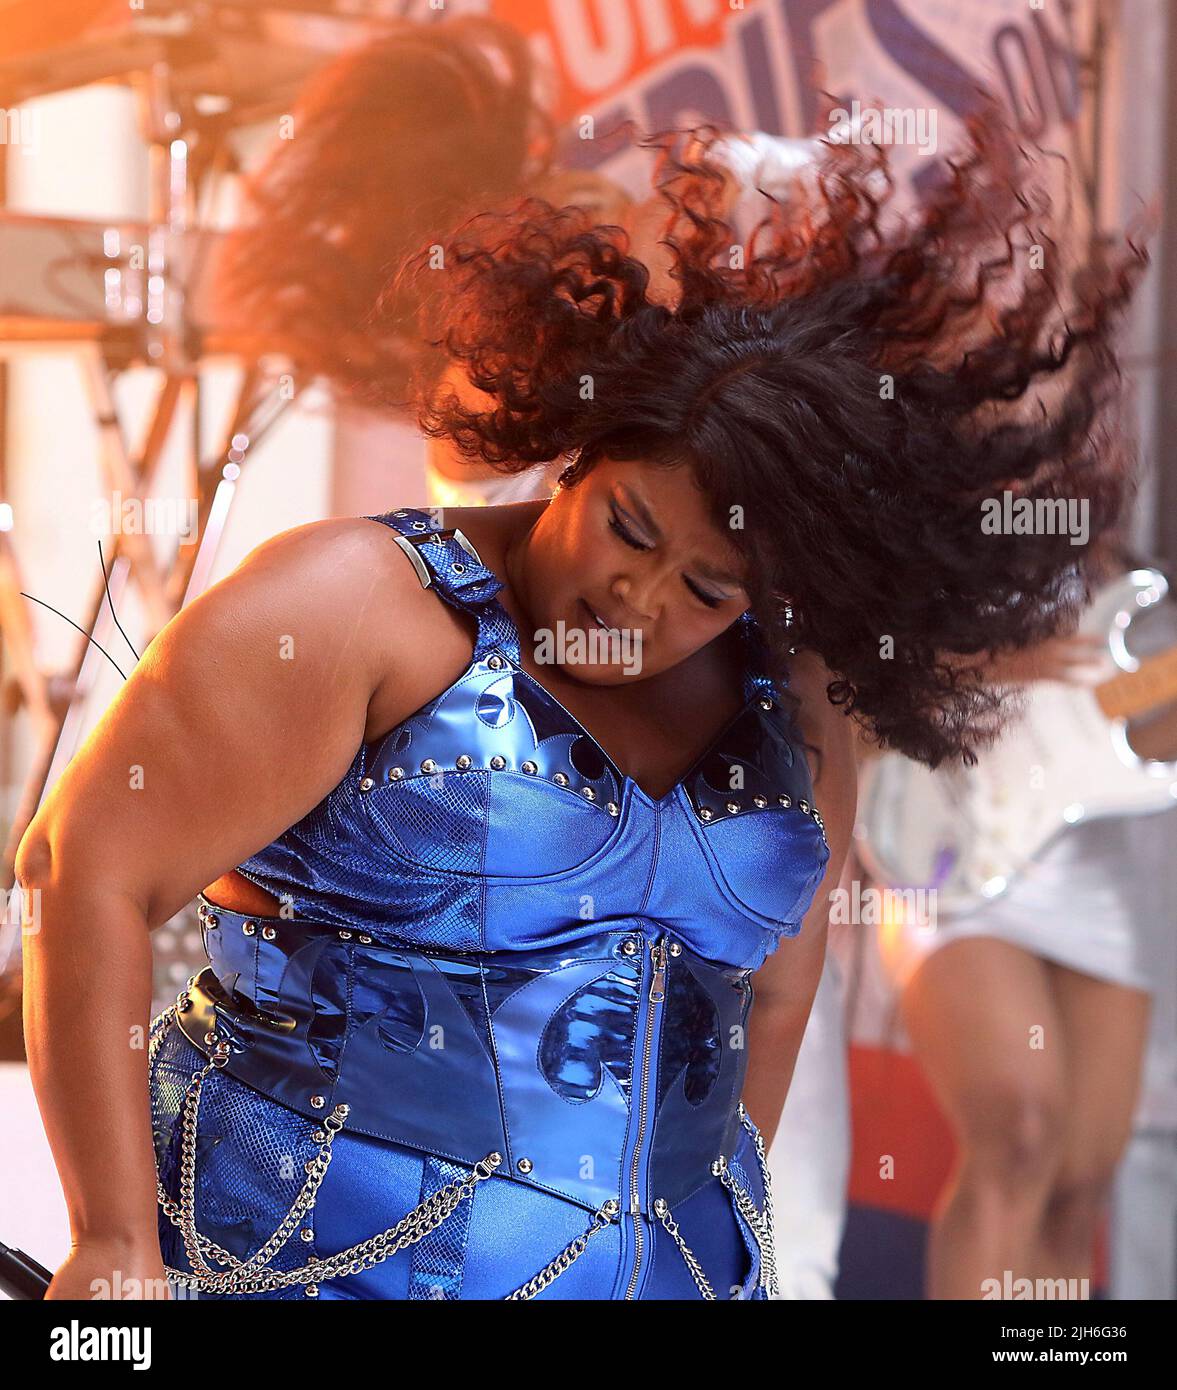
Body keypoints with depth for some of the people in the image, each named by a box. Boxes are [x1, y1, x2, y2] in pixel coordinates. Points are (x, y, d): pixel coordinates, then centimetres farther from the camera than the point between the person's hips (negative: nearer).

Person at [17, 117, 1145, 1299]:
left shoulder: (787, 706, 6)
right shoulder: (360, 608, -10)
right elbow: (86, 868, -13)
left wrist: (724, 1226, 21)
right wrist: (115, 1240, -15)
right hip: (315, 1262, -5)